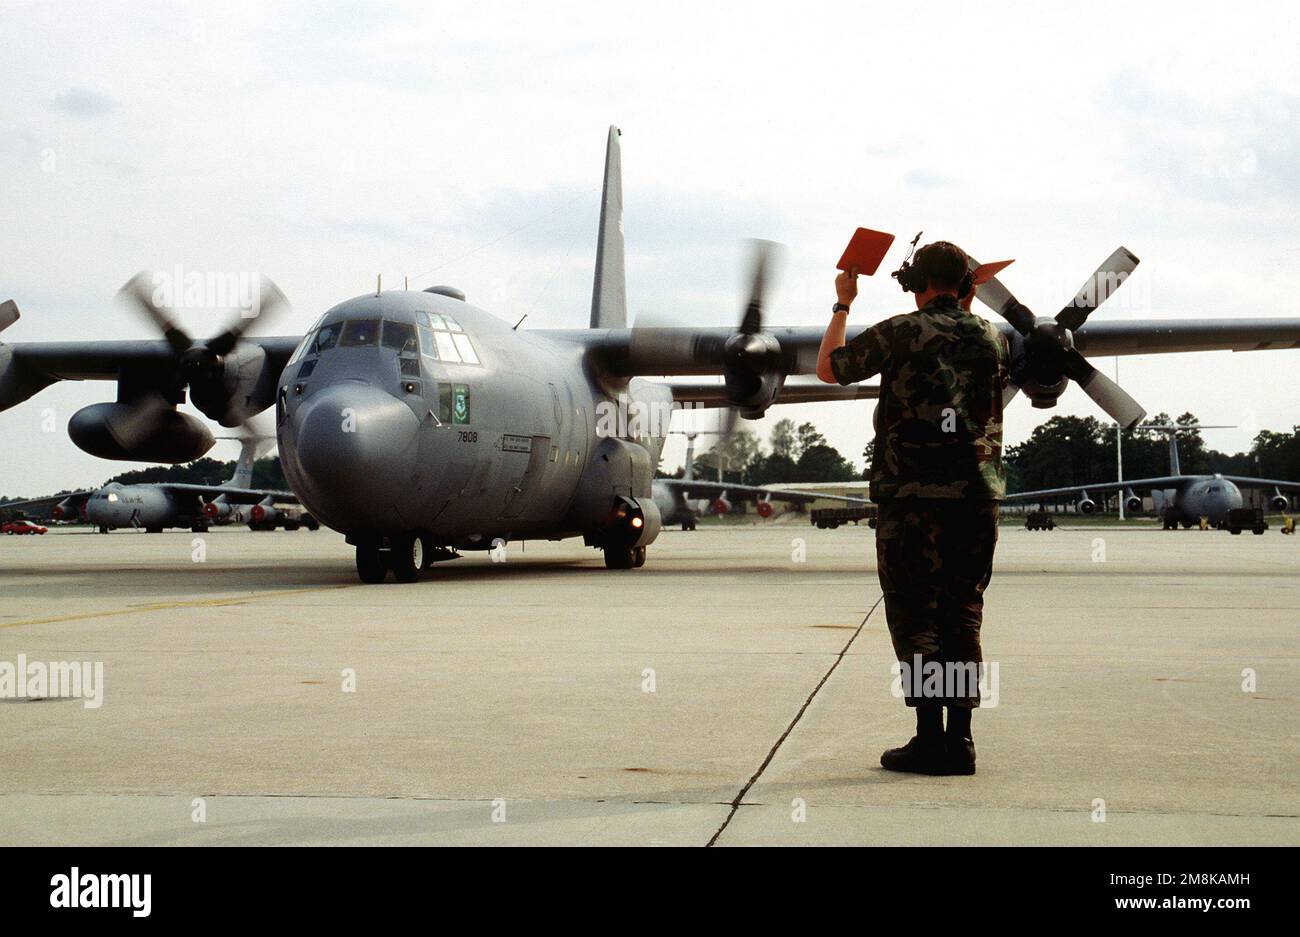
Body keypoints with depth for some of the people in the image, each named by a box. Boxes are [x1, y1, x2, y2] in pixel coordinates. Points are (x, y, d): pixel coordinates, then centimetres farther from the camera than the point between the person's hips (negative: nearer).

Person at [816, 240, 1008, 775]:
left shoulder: (902, 333, -4)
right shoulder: (992, 338, 10)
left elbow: (829, 368, 9)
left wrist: (842, 304, 24)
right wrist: (964, 307, 44)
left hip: (911, 495, -4)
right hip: (978, 496, 5)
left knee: (914, 617, 0)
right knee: (962, 618, 9)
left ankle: (929, 738, -3)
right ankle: (960, 740, 8)